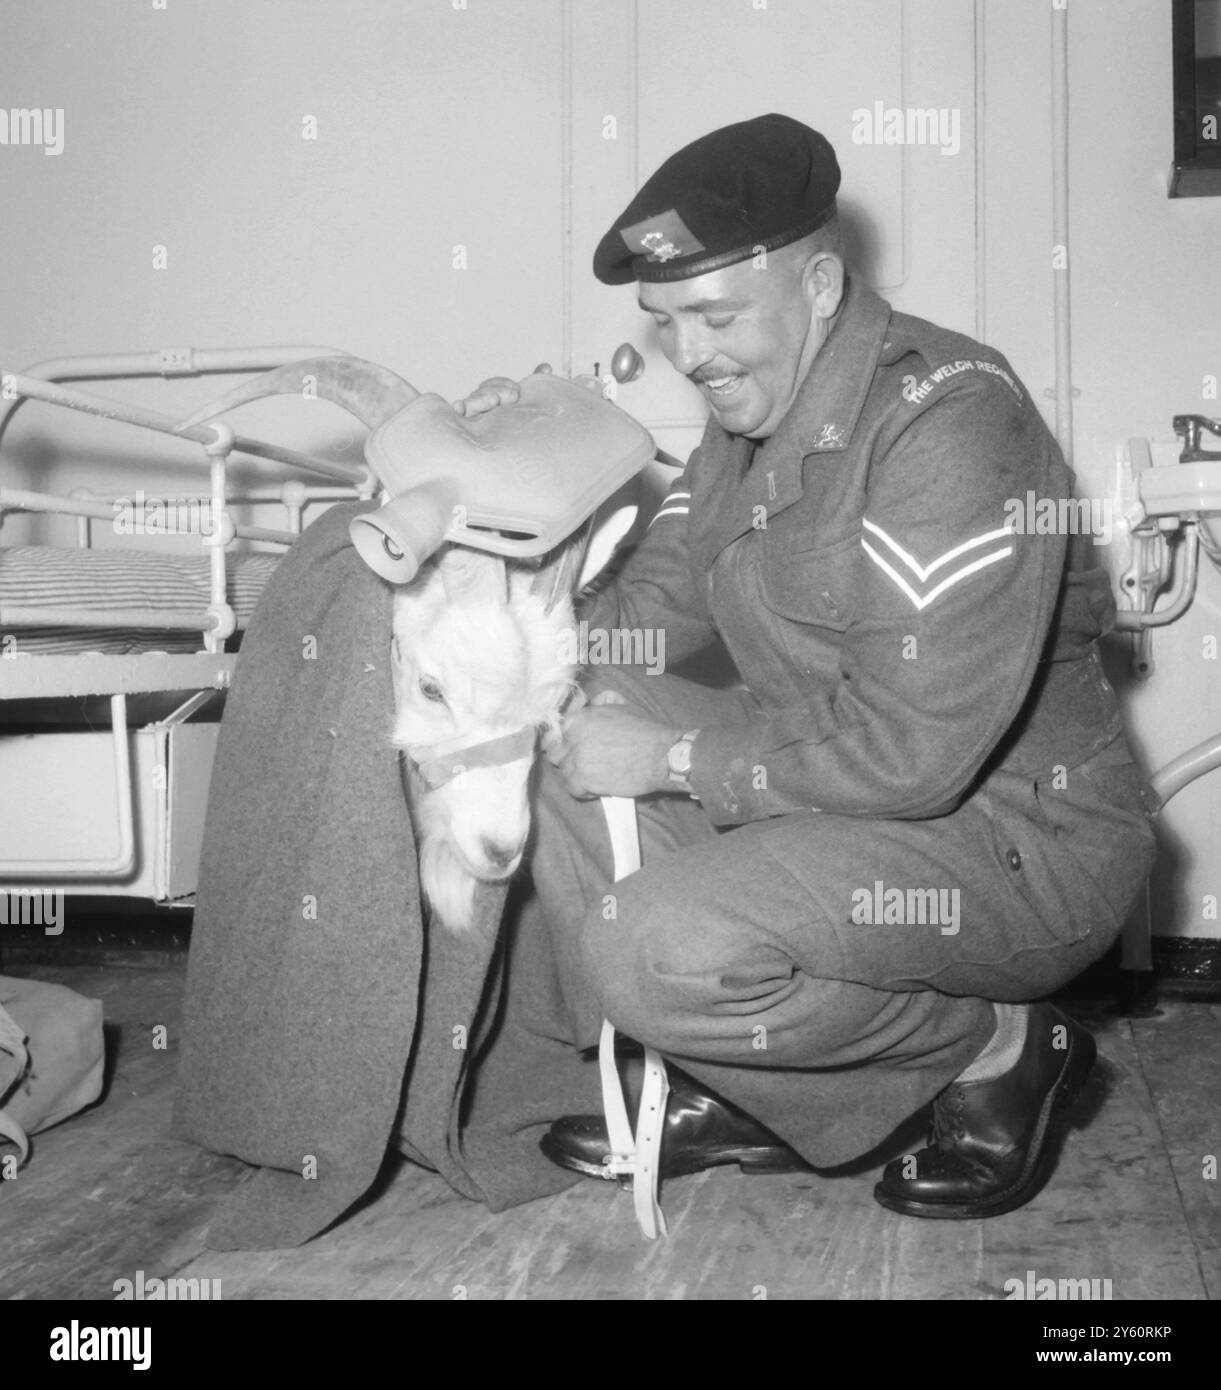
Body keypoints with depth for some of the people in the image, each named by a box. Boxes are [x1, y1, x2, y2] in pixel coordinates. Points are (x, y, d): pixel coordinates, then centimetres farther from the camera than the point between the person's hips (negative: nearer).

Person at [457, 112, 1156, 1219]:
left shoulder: (948, 418, -23)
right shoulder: (752, 410, 7)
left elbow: (913, 750, -29)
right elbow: (644, 618, 9)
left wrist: (675, 755, -20)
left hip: (1020, 839, -9)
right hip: (839, 786, 9)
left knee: (657, 949, -27)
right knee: (563, 736, 2)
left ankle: (995, 1046, -1)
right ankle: (737, 1096, 9)